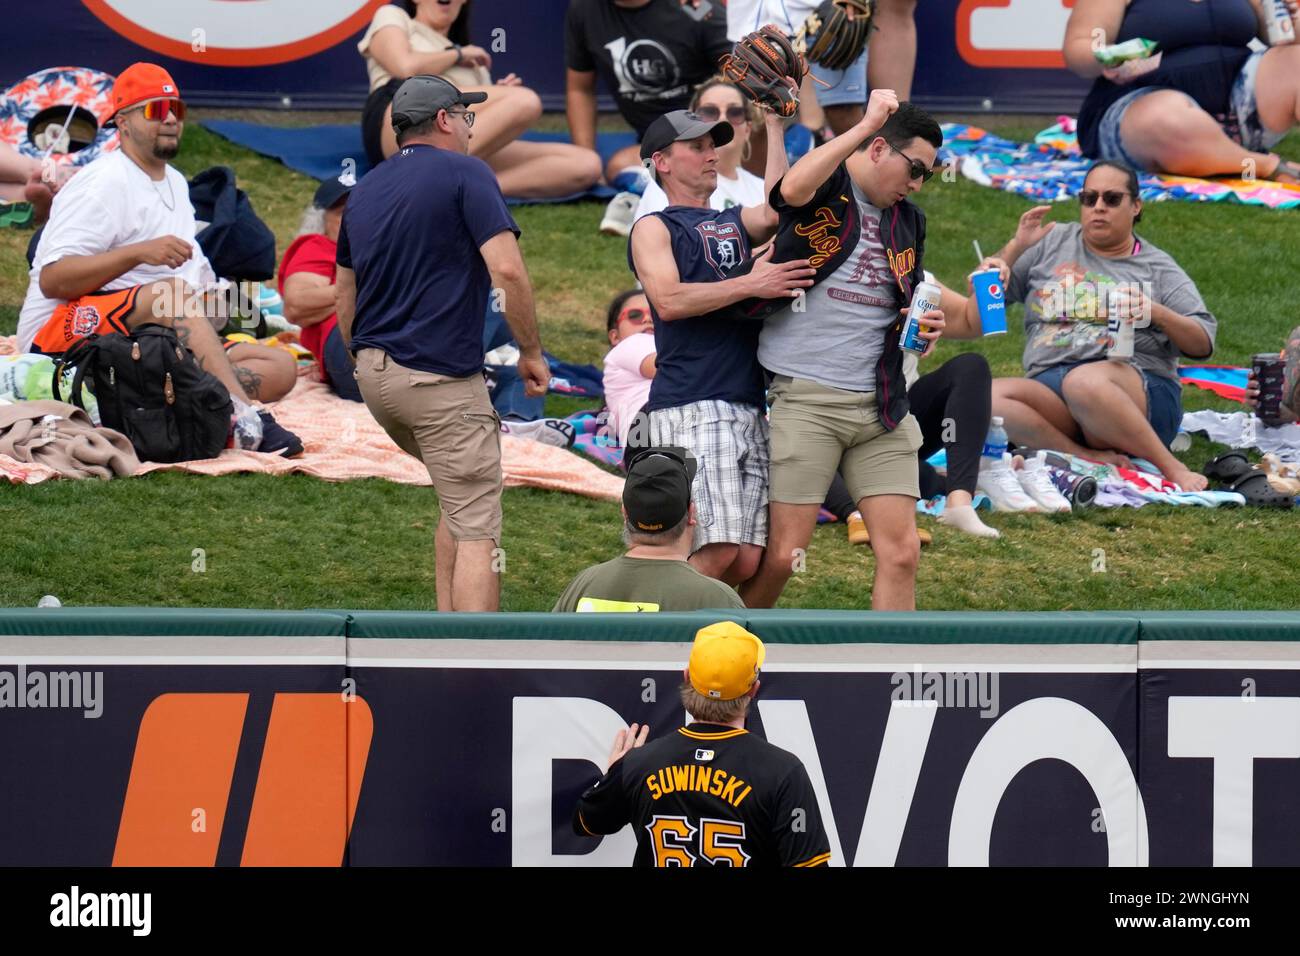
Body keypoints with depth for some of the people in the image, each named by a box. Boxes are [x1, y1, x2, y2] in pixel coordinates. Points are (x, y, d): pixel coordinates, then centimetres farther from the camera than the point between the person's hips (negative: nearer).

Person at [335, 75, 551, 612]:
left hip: (374, 372, 8)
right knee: (476, 530, -7)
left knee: (461, 495, 24)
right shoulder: (465, 174, -6)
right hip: (440, 376, -8)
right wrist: (531, 354, -6)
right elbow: (507, 271, -17)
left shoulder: (364, 190, 15)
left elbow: (345, 297, 20)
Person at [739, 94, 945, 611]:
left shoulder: (908, 221, 17)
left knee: (901, 552, -2)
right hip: (806, 398, -6)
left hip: (882, 405, 6)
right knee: (781, 555, -7)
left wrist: (923, 327, 5)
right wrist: (865, 125, -24)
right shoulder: (825, 189, -3)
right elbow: (793, 189, -29)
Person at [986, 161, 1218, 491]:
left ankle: (1171, 467, -34)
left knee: (1085, 381, -41)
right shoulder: (1052, 243, 22)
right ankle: (1093, 458, -38)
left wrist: (1157, 313, -11)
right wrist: (1016, 247, 5)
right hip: (1048, 385, 3)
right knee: (987, 397, -31)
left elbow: (1203, 345, 7)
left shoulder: (1158, 267, 16)